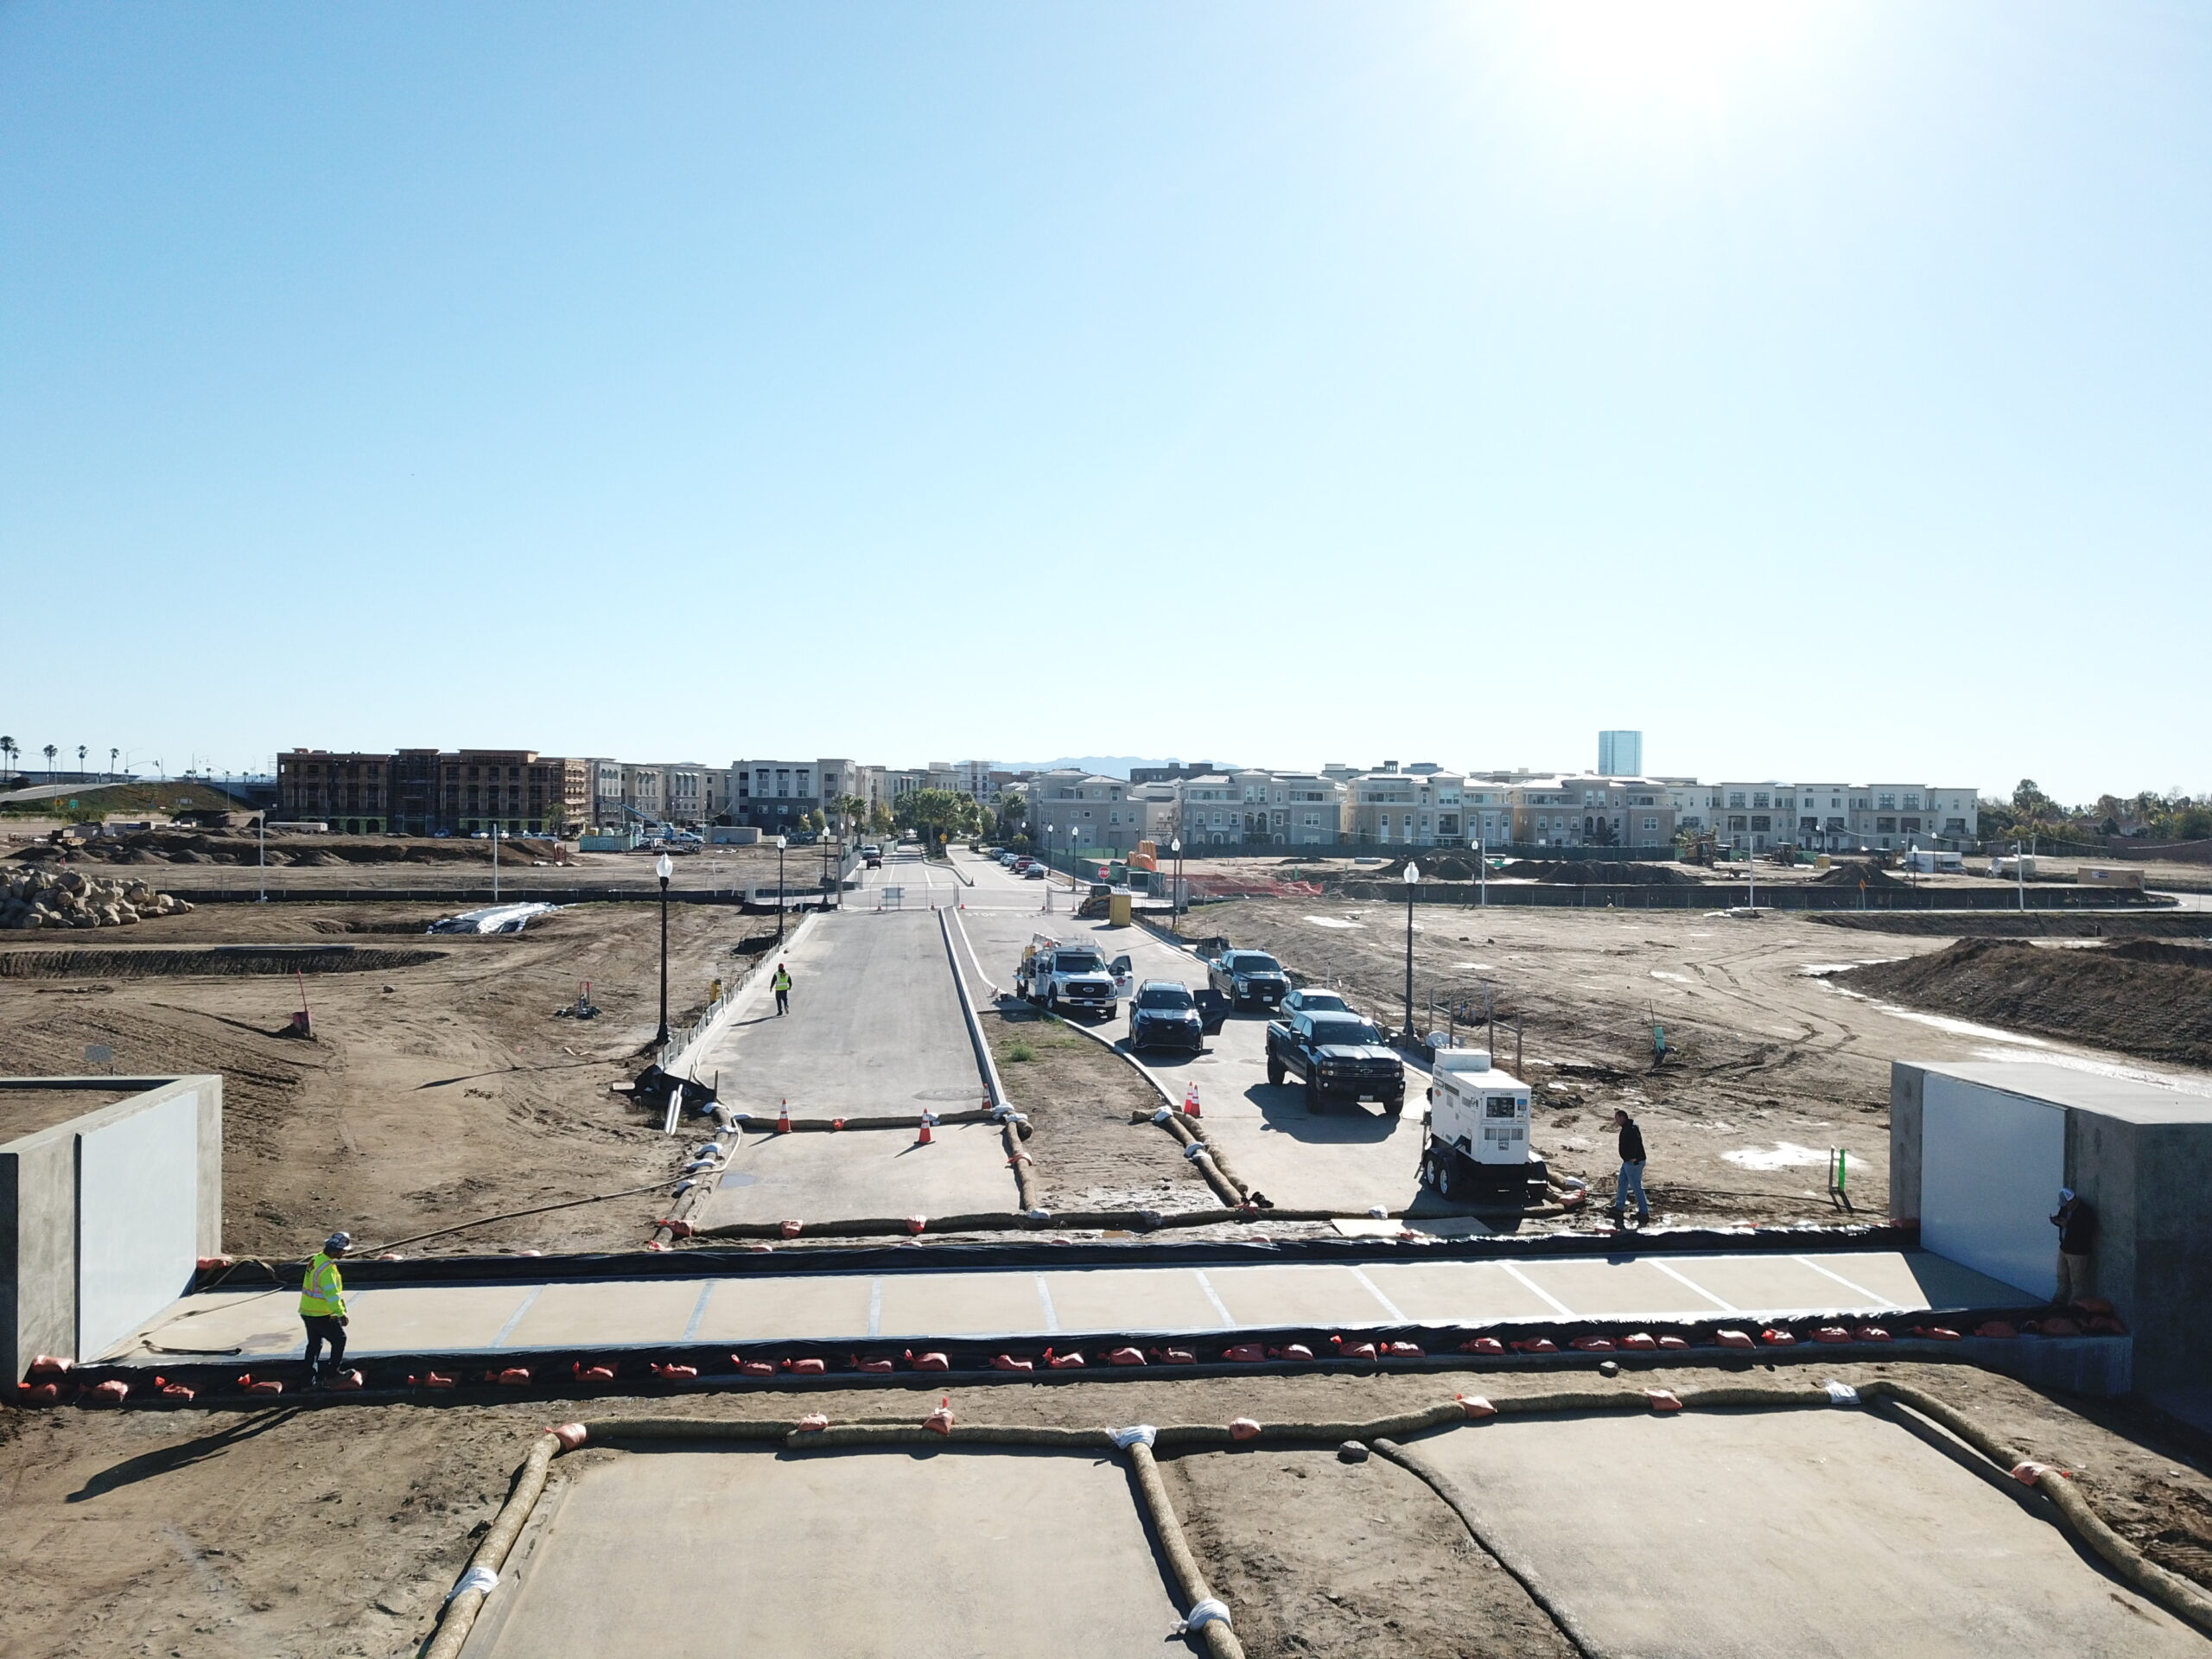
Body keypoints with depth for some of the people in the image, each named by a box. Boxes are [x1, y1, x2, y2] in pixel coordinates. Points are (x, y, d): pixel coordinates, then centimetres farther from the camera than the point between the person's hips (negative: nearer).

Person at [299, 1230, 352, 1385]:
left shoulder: (316, 1259, 5)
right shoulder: (327, 1269, -26)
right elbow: (331, 1294, -33)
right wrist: (340, 1313, -35)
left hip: (307, 1311, 9)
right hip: (321, 1315, -9)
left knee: (314, 1344, 19)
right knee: (339, 1339, 7)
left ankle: (311, 1377, 24)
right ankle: (333, 1373, 13)